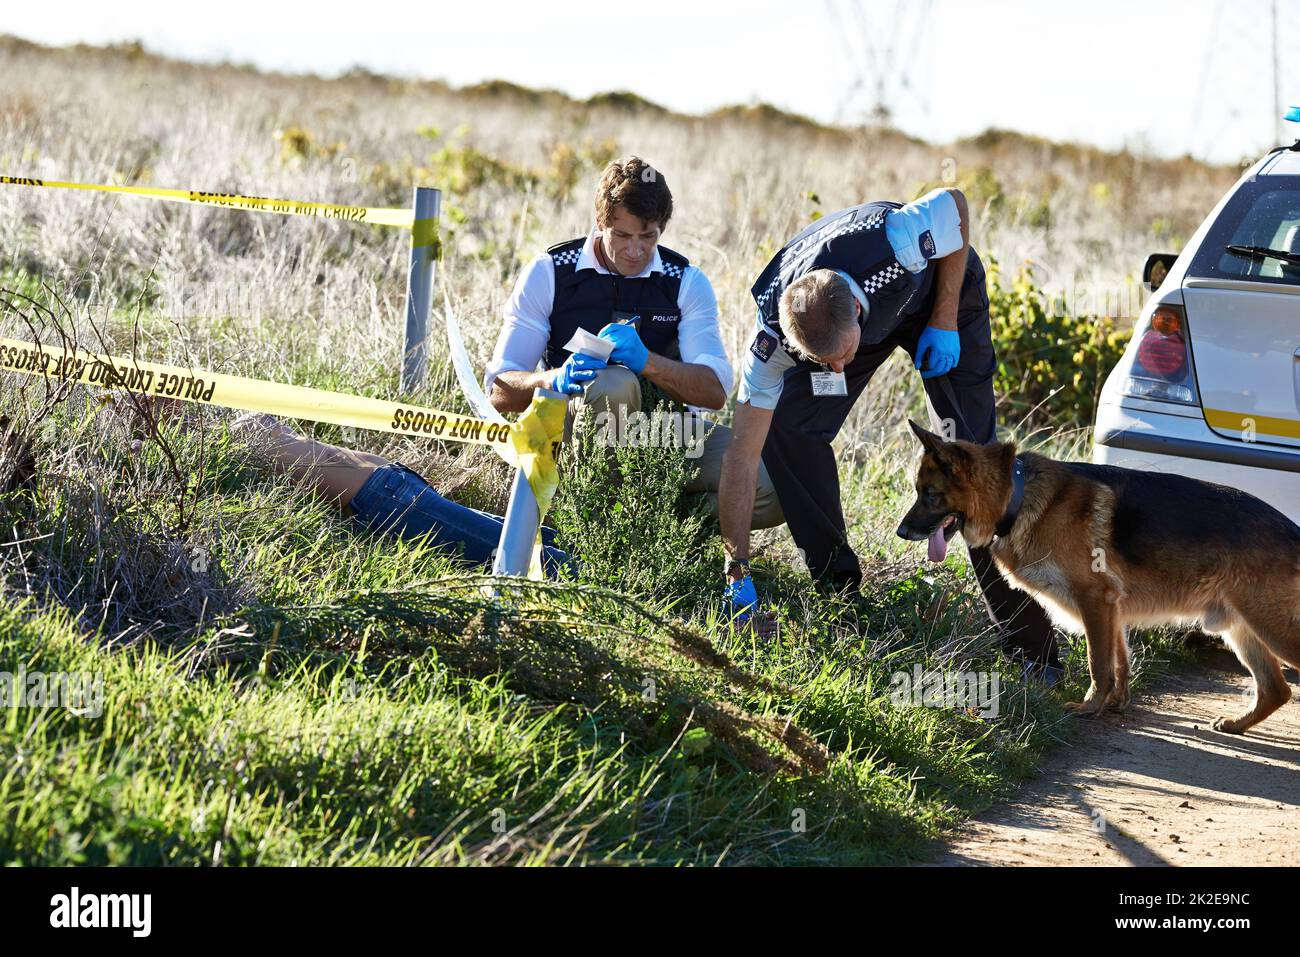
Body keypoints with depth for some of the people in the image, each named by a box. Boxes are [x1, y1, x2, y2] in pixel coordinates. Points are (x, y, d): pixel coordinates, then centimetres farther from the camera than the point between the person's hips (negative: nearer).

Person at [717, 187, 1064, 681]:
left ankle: (1030, 645, -9)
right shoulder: (773, 336, -35)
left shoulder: (894, 244, -45)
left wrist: (944, 322, -21)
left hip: (939, 285, -2)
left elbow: (953, 203, -22)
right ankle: (838, 591, 0)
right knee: (786, 427, -17)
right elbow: (742, 455, -30)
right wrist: (738, 573, -31)